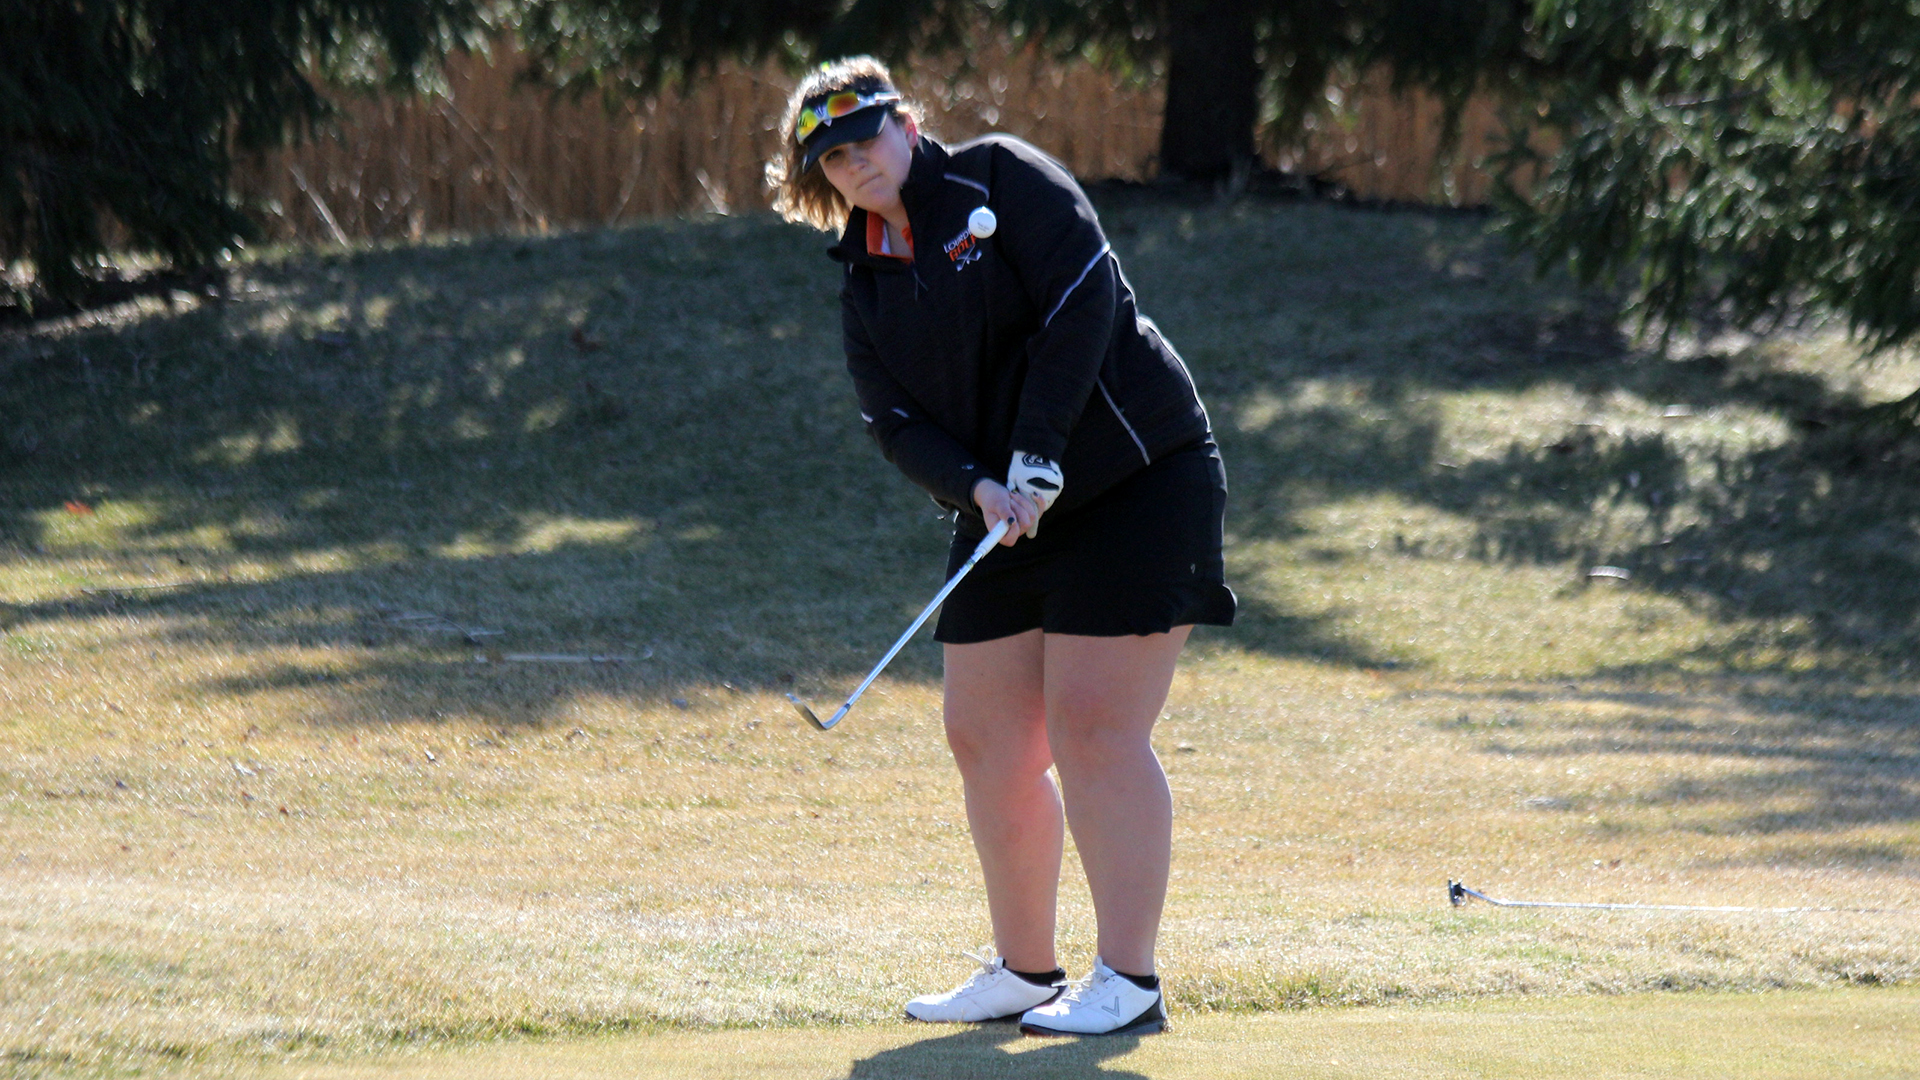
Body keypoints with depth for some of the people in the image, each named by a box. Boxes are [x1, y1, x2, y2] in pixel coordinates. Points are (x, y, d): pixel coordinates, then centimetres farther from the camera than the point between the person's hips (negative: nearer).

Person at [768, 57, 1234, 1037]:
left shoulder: (998, 178, -5)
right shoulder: (864, 280, 11)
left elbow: (1083, 295, -16)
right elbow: (894, 420, 1)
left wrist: (1039, 454, -20)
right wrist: (976, 486, -19)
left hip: (1137, 479, -7)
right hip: (1003, 516, 7)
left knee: (1093, 731, -13)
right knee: (985, 736, 6)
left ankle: (1128, 983, -10)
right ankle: (1025, 970, 18)